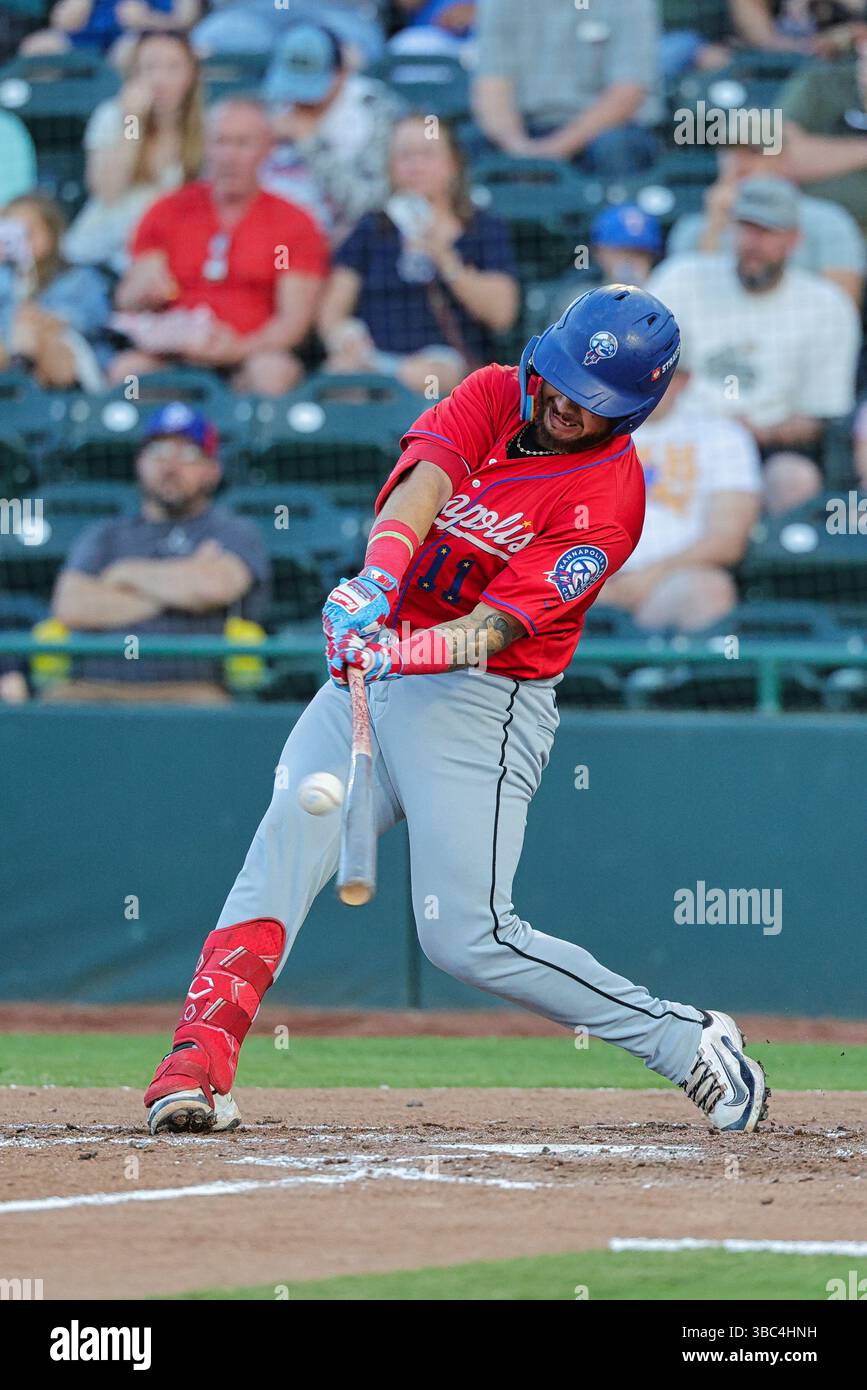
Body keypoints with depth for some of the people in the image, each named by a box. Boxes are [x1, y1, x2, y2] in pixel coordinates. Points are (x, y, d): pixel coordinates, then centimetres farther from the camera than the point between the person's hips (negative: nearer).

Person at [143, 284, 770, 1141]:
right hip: (377, 666, 5)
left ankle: (686, 1044, 3)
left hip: (479, 700, -5)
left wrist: (398, 652, -39)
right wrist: (378, 580, -37)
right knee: (287, 840, -18)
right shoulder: (494, 396, 2)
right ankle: (196, 1067, -26)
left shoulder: (609, 498, -12)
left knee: (467, 937, -12)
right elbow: (421, 482, -18)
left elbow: (494, 629, -21)